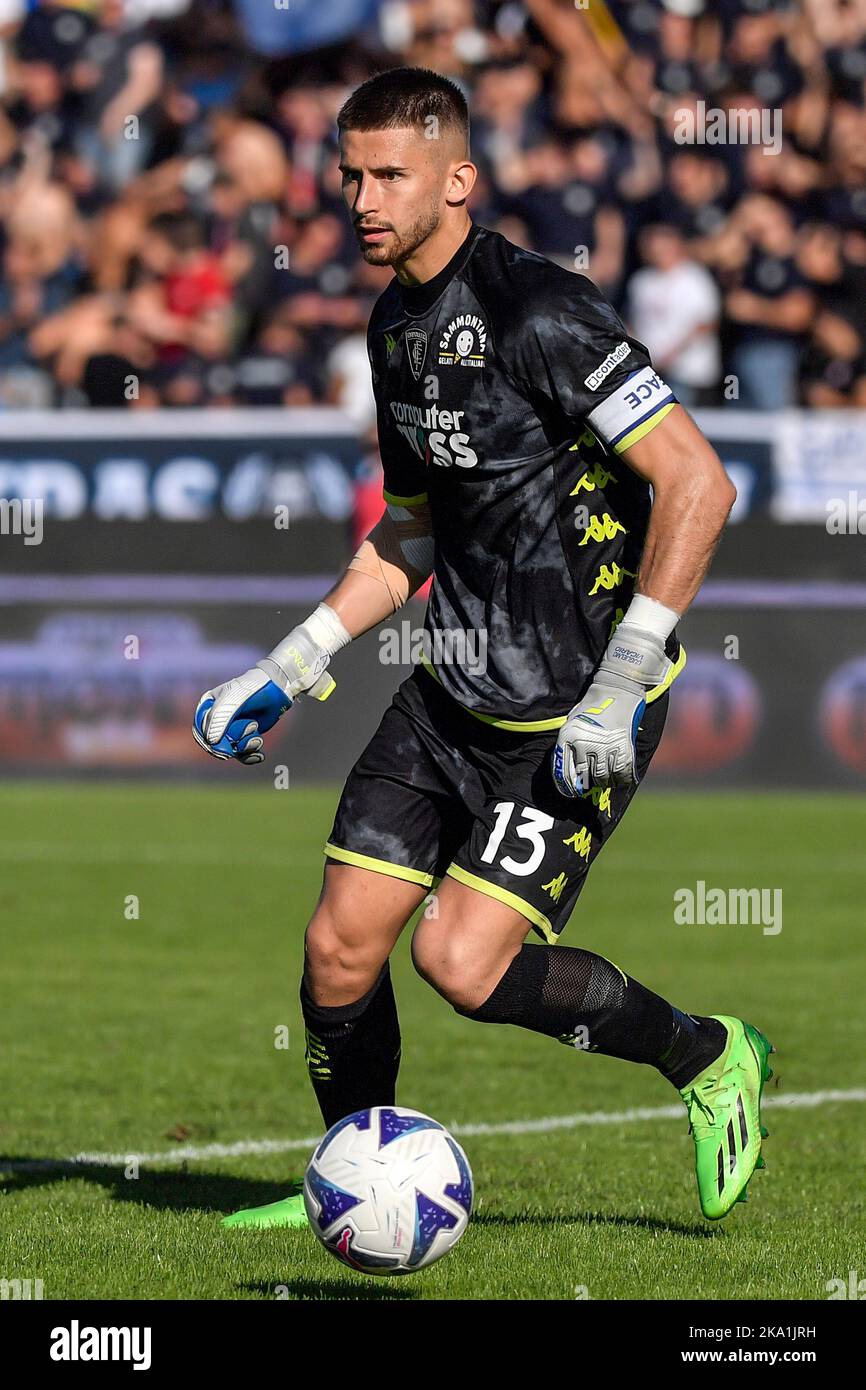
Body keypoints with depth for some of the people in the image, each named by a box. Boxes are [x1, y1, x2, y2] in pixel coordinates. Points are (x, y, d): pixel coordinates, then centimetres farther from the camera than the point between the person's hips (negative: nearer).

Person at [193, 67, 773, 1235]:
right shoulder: (397, 325, 9)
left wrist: (621, 688, -25)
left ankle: (707, 1060, 9)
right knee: (340, 947, 4)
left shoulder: (535, 311, -19)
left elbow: (698, 483, -23)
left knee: (463, 963, -14)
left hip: (574, 713, -8)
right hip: (454, 691, 8)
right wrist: (290, 670, 16)